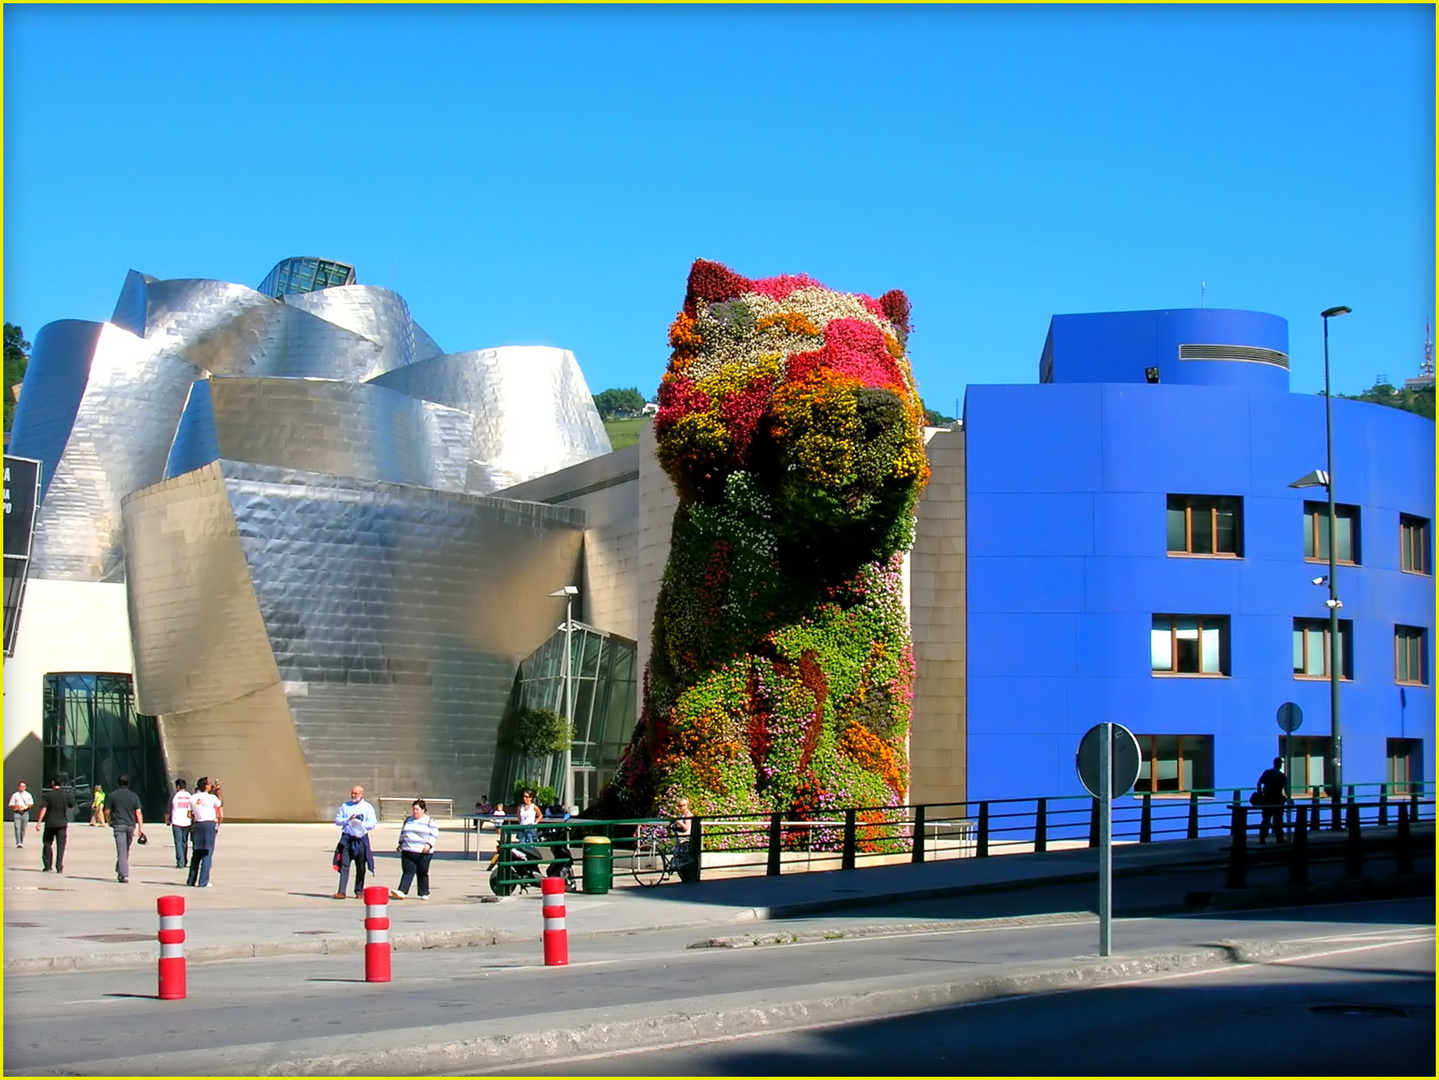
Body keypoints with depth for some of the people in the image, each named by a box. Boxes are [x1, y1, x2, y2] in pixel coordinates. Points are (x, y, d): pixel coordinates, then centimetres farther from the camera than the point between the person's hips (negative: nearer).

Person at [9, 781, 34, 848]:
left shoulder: (28, 795, 9)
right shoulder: (15, 795, 4)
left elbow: (31, 804, 11)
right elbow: (11, 805, 4)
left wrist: (26, 806, -8)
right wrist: (17, 806, -14)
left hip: (25, 812, 2)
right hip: (17, 813, -2)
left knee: (23, 829, 6)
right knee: (17, 828, -13)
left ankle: (22, 842, 15)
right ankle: (18, 843, -18)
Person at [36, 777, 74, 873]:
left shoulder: (48, 795, -7)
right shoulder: (66, 795, -1)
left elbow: (43, 809, -12)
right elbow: (72, 807, 8)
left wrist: (39, 822, -11)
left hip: (50, 823, -1)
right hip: (62, 823, 1)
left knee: (47, 844, 13)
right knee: (61, 845, 2)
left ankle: (47, 865, 14)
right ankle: (59, 867, -4)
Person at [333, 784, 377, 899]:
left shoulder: (367, 807, 6)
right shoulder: (345, 806, 13)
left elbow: (372, 824, -2)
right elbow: (337, 820, 7)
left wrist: (361, 824, -17)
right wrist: (348, 820, -9)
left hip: (361, 839, -1)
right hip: (347, 838, 1)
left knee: (361, 867, 5)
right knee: (344, 865, -7)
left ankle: (359, 891, 15)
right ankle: (341, 891, -10)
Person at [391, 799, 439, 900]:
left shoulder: (429, 821, 0)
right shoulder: (408, 820, 16)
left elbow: (434, 835, -5)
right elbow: (403, 832, 26)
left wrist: (429, 845, -18)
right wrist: (401, 843, 18)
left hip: (423, 853, -4)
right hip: (408, 852, 4)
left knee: (422, 873, 4)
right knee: (408, 872, -6)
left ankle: (424, 893, 15)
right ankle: (402, 891, -17)